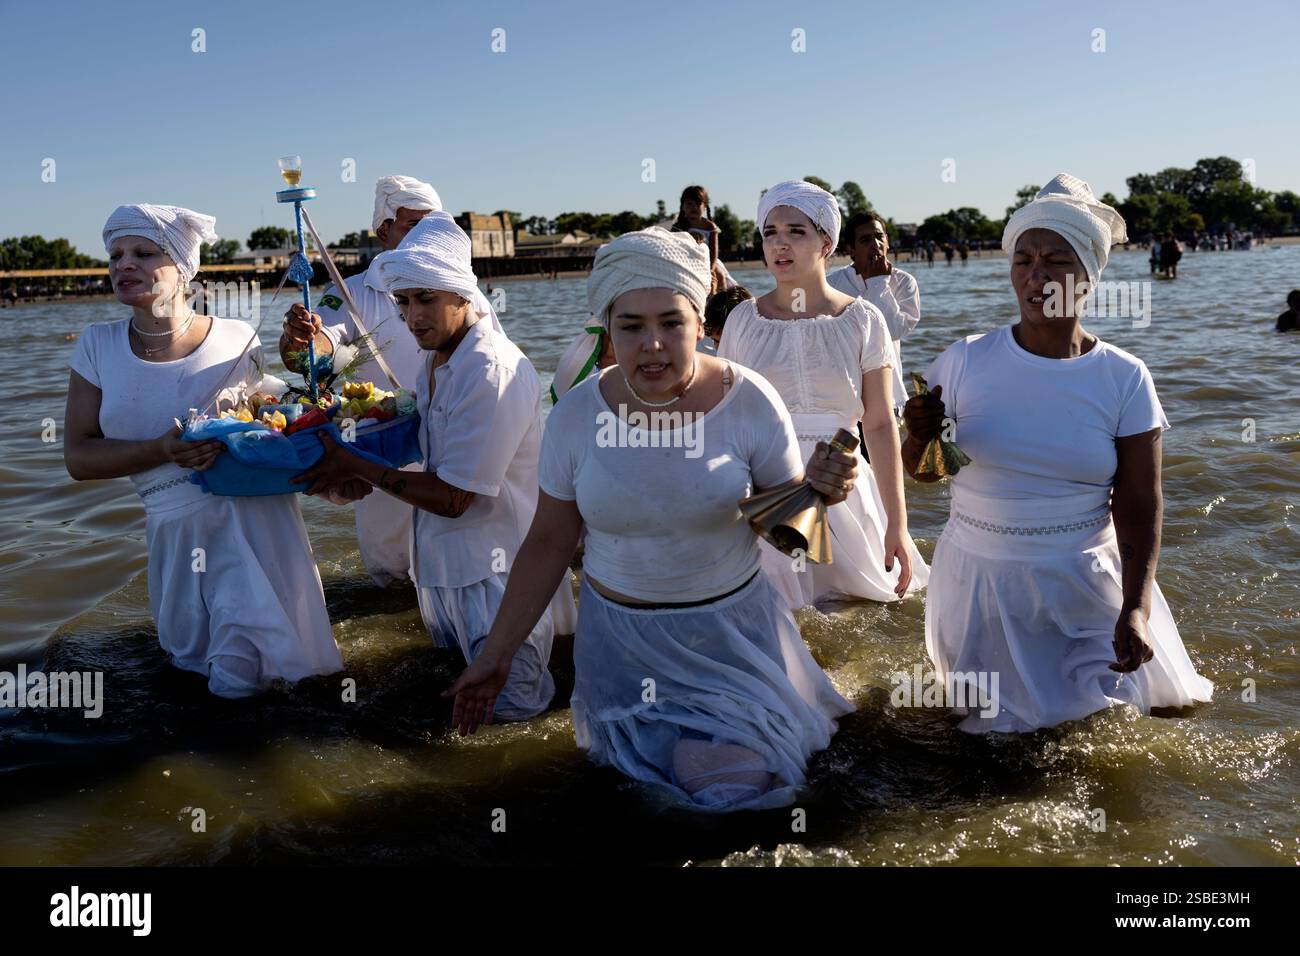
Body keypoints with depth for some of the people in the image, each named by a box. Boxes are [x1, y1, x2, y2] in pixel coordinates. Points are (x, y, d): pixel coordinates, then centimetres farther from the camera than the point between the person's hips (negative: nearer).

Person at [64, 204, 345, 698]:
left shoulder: (238, 341, -3)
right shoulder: (98, 346, 4)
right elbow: (78, 457, 1)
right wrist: (163, 450, -16)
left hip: (255, 513, -2)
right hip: (176, 527, 3)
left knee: (240, 679, -2)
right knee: (195, 656, 7)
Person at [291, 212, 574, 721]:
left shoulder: (493, 372, -25)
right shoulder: (436, 358, 4)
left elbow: (451, 498, -23)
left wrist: (355, 466, -15)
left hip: (493, 569, -9)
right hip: (441, 559, 9)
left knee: (508, 706, 2)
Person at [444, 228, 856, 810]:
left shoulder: (749, 402, -17)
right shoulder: (577, 415, -13)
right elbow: (548, 543, -2)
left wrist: (815, 494, -30)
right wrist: (495, 656, 0)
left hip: (729, 626, -1)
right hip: (620, 631, 1)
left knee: (737, 780, -1)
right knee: (652, 770, 2)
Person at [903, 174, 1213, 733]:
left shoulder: (1124, 379, -9)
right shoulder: (966, 361, -9)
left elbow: (1139, 509, -8)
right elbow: (922, 473, 0)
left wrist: (1136, 609, -20)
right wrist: (919, 435, -23)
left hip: (1083, 584, 0)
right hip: (979, 582, 0)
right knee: (997, 722, 15)